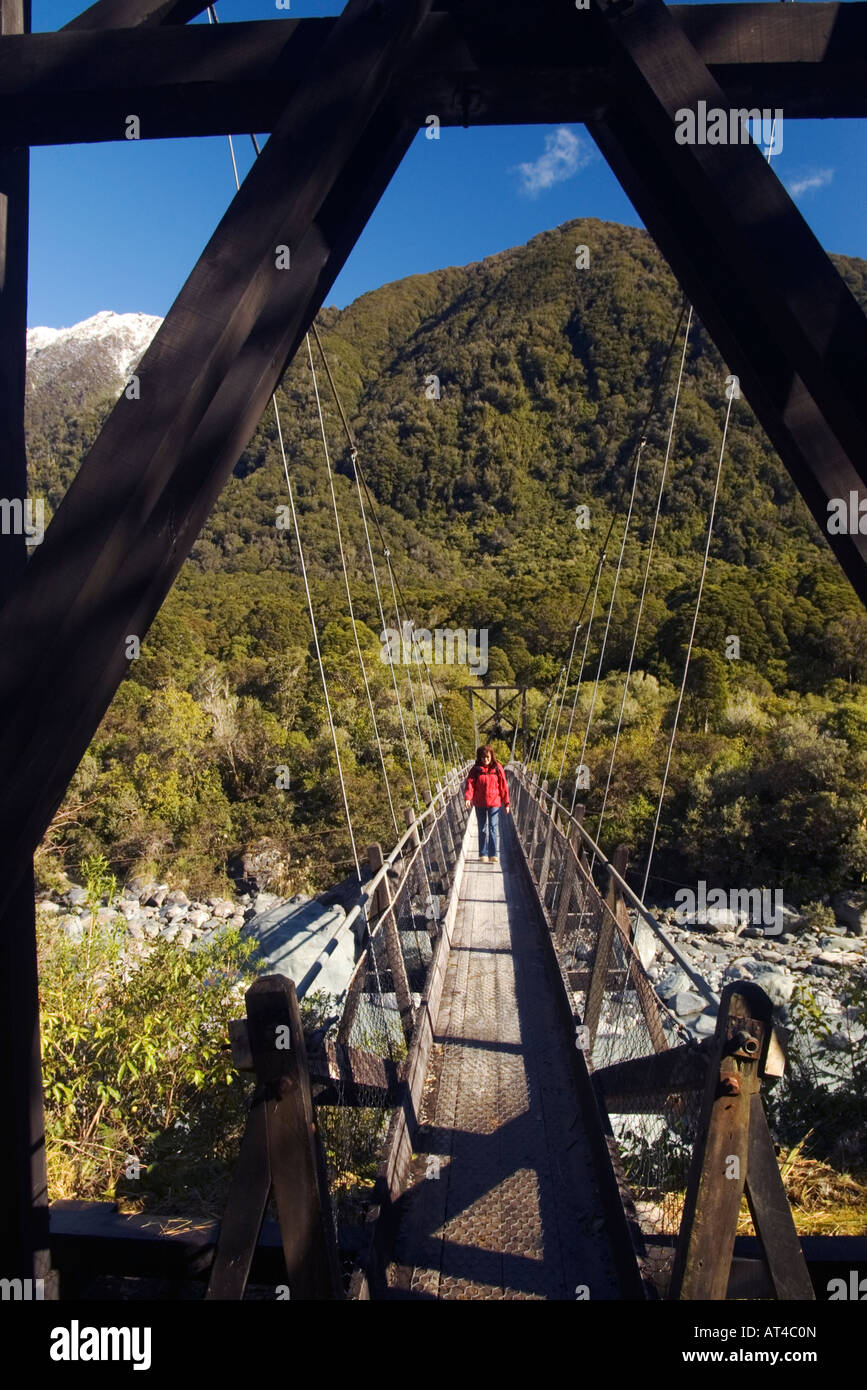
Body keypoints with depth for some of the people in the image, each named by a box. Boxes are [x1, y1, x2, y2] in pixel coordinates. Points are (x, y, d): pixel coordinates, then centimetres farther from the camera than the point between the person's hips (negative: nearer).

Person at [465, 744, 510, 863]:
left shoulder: (497, 768, -1)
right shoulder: (475, 769, 0)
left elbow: (504, 786, 2)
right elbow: (470, 783, -8)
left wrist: (506, 803, 0)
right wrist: (468, 797, -25)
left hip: (494, 803, -1)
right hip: (479, 804, 1)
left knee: (493, 828, -6)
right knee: (482, 829, 9)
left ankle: (493, 855, -2)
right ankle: (483, 855, 15)